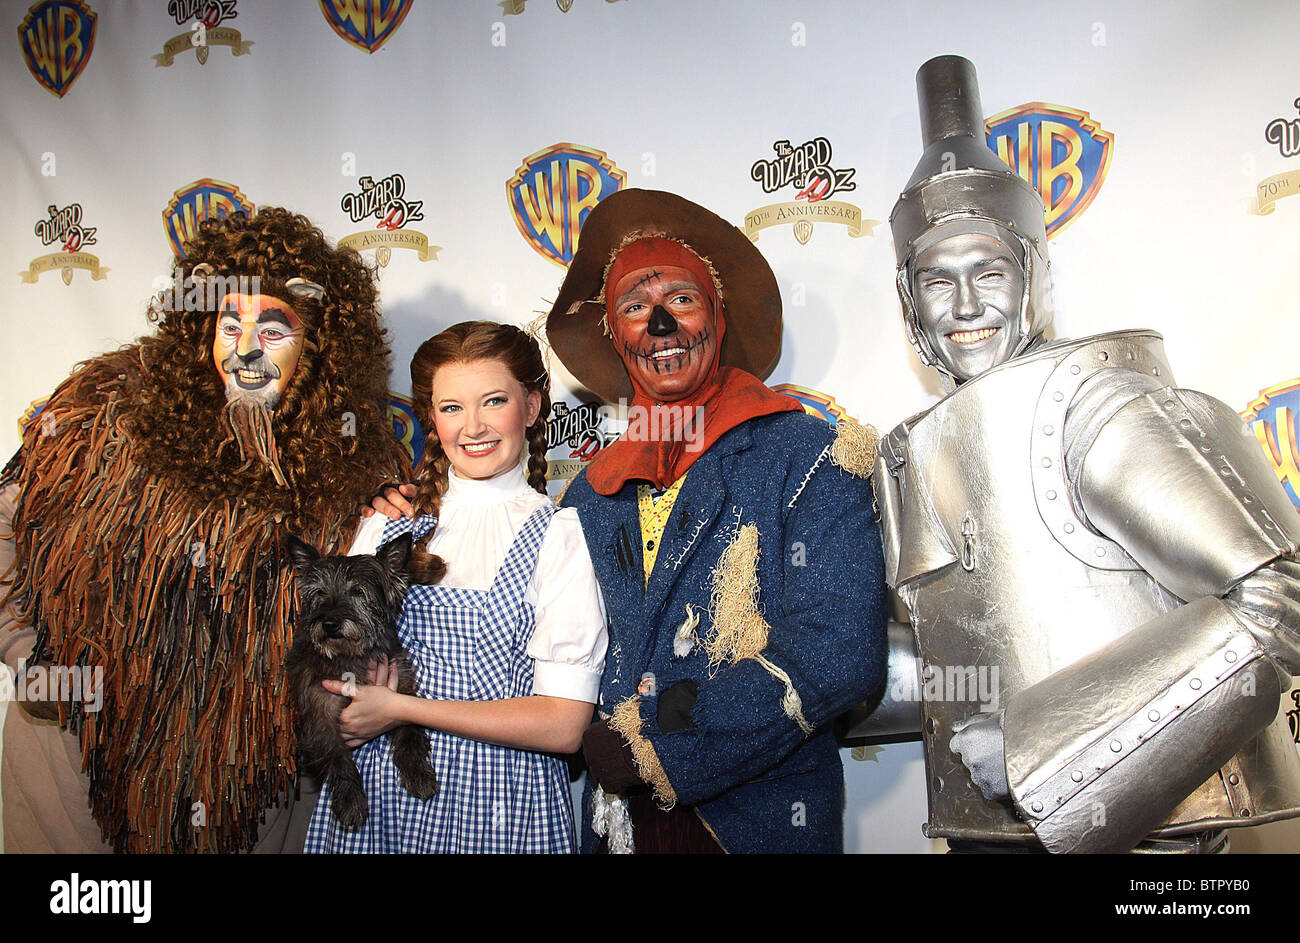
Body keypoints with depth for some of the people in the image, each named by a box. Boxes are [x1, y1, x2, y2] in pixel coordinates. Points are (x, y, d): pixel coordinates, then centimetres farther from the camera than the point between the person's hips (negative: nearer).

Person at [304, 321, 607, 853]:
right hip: (373, 796, 4)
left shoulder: (561, 536, -9)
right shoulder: (392, 519, 4)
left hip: (497, 807, -3)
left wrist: (398, 708, -14)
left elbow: (563, 726, -14)